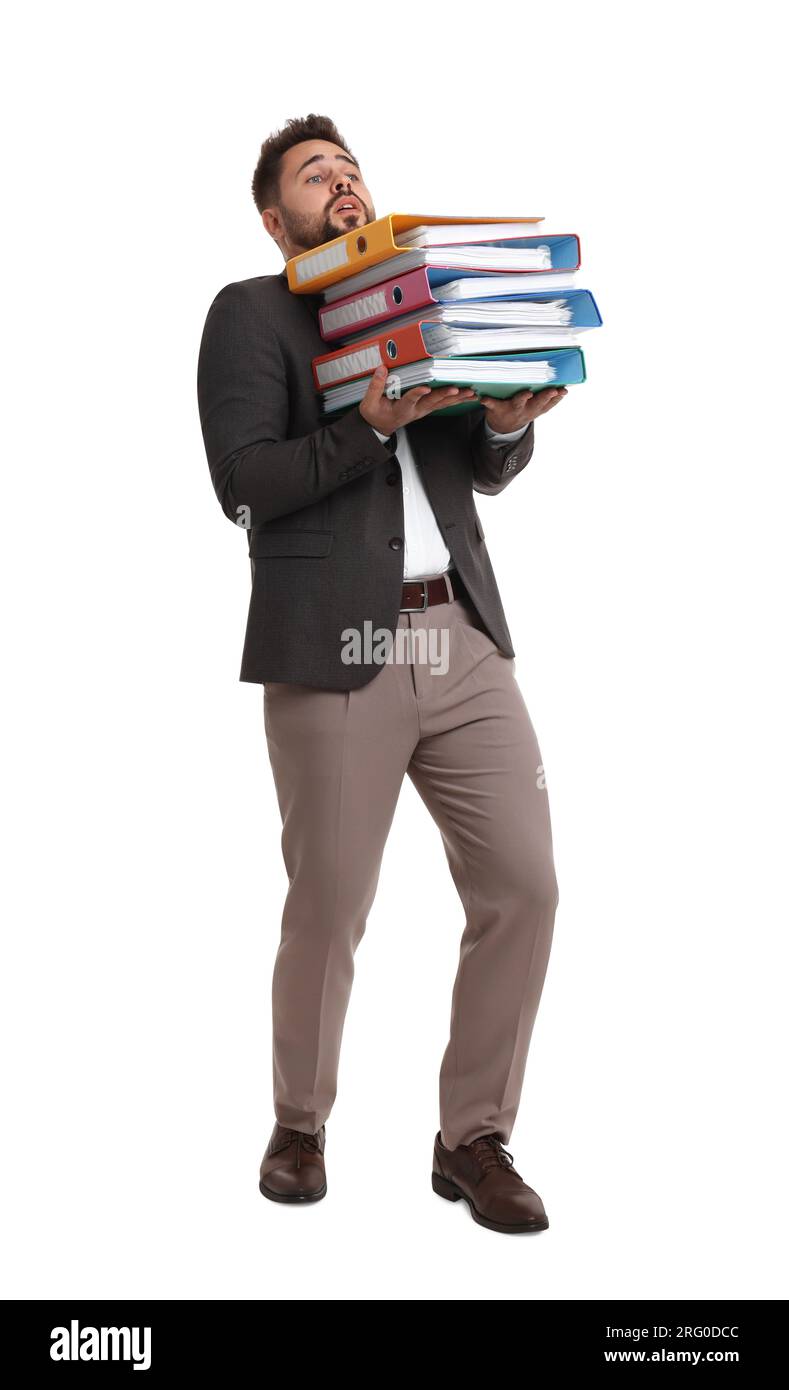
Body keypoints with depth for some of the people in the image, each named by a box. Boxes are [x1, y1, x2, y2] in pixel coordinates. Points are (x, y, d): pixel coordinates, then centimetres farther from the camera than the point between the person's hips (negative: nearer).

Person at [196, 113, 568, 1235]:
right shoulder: (250, 313, 4)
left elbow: (488, 473, 18)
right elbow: (244, 482, -7)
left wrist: (508, 422, -3)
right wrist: (367, 427, -19)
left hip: (465, 636, 5)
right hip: (334, 647, -5)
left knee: (522, 887, -1)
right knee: (329, 910, 3)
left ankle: (473, 1137, 14)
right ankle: (301, 1124, 26)